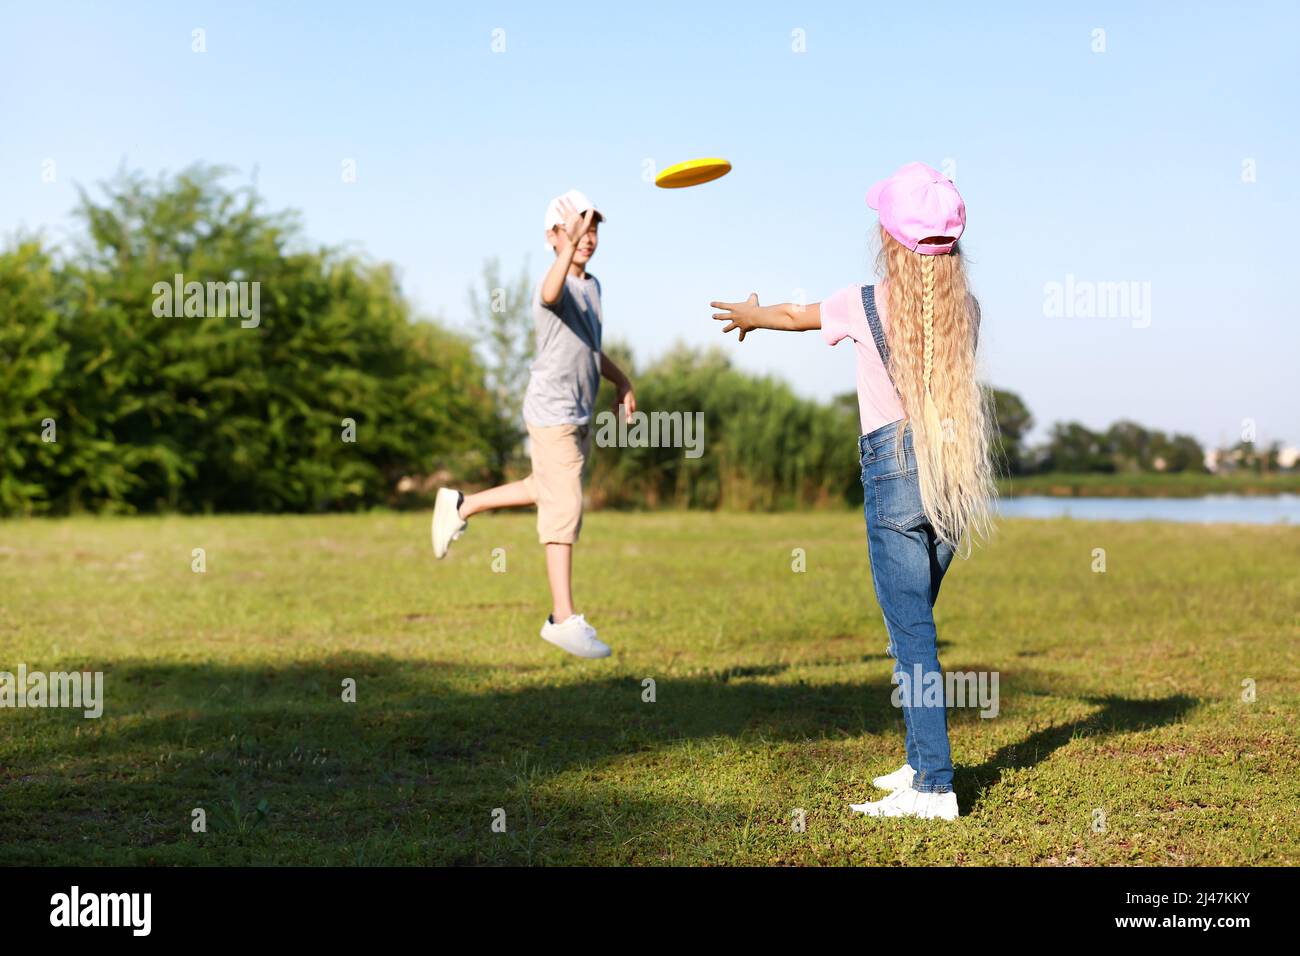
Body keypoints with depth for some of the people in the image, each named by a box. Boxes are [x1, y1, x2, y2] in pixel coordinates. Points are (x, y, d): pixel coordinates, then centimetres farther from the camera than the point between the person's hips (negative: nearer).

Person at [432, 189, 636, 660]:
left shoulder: (593, 286, 12)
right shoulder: (553, 288, -17)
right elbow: (552, 294, -45)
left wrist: (622, 381, 19)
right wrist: (569, 244, -57)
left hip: (580, 417, 9)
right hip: (552, 413, -9)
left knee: (548, 492, 21)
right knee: (564, 507, -11)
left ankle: (460, 505, 37)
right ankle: (563, 619, -9)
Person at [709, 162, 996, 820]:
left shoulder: (865, 304, -6)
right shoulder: (963, 307, 6)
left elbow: (795, 316, 15)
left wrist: (749, 315, 36)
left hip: (894, 470, -6)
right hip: (955, 473, 6)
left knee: (911, 630, -7)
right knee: (914, 622, 17)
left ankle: (934, 788, -9)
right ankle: (922, 762, 24)